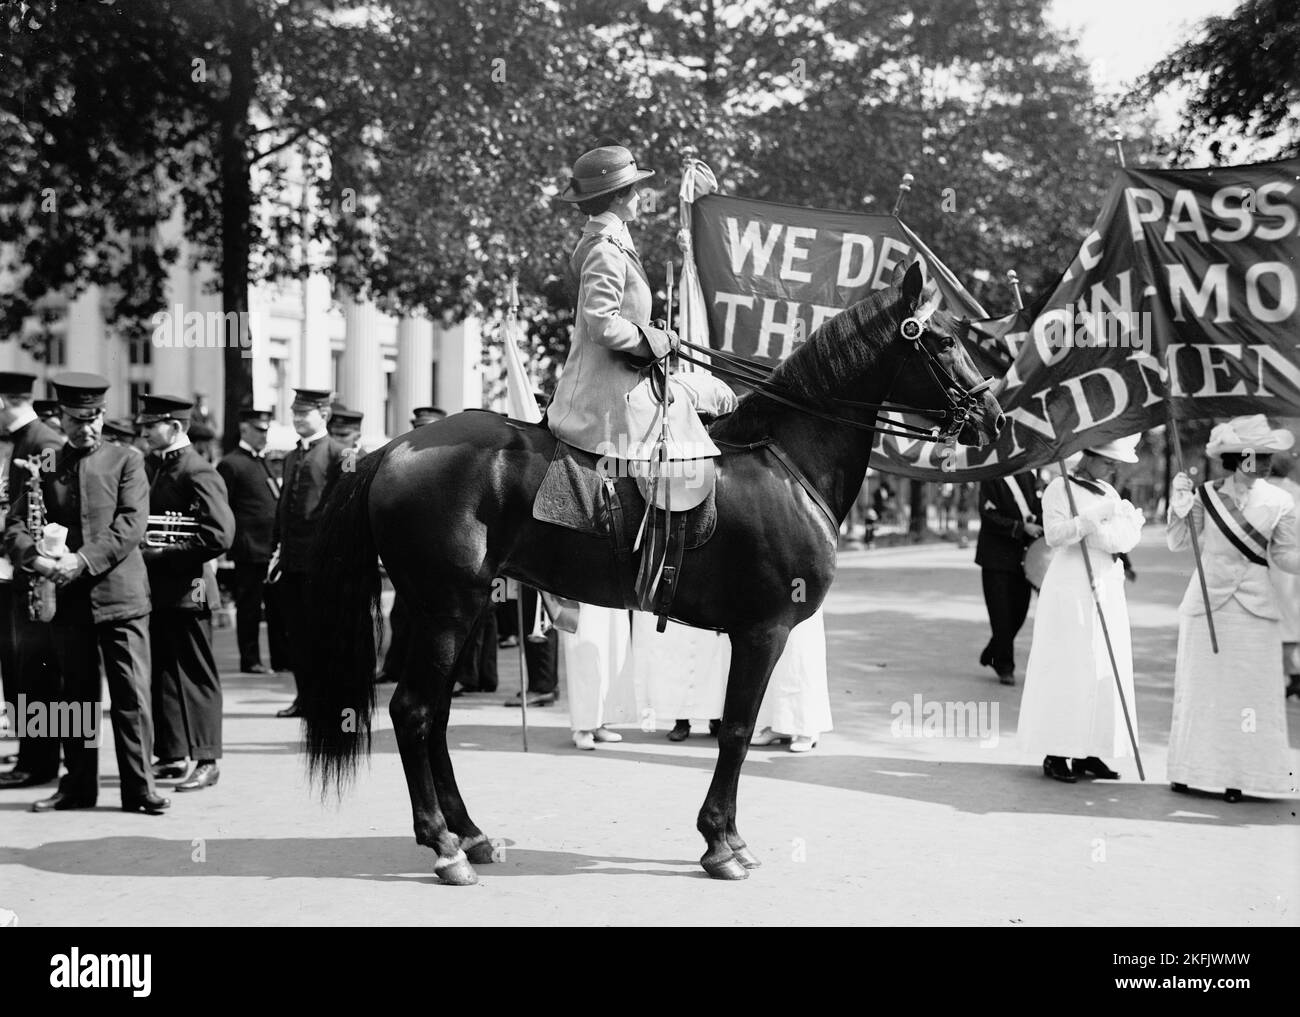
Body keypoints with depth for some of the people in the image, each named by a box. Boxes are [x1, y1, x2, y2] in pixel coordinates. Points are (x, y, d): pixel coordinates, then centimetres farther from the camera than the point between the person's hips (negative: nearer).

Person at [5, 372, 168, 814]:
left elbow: (131, 524, -8)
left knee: (132, 695, -3)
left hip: (120, 594, -2)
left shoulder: (126, 462, 4)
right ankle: (77, 785, 20)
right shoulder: (45, 467, 11)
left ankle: (139, 788, 4)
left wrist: (84, 560, -18)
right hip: (67, 598, 3)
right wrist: (35, 557, -16)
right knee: (76, 695, 10)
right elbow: (15, 525, 5)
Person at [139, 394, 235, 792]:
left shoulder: (198, 473, -13)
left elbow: (220, 534, -21)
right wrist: (144, 548, 0)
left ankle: (207, 761, 5)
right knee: (161, 673, 13)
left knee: (196, 676, -1)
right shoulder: (151, 466, 13)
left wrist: (165, 552, -17)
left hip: (185, 591, -8)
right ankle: (171, 755, 22)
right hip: (155, 590, 8)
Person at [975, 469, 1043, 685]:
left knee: (1019, 609, 7)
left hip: (1021, 556, 6)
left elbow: (1038, 506, 14)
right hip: (996, 557, -6)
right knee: (1001, 613, -2)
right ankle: (1004, 667, 8)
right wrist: (1021, 527, -21)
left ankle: (991, 655, 26)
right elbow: (989, 516, -16)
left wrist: (1039, 526, -5)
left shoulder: (1026, 475, 9)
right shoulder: (990, 478, -9)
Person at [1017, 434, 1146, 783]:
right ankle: (1056, 754, 0)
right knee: (1068, 668, -6)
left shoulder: (1109, 492, 15)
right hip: (1072, 587, -7)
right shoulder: (1060, 489, -6)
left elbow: (1125, 541, 6)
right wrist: (1095, 516, -24)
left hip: (1108, 590, 7)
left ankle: (1088, 751, 12)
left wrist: (1132, 520, -13)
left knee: (1106, 670, 6)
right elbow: (1054, 534, -20)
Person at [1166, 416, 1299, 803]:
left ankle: (1235, 776, 11)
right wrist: (1179, 507, -20)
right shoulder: (1205, 496, -7)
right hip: (1206, 605, -1)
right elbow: (1178, 542, -5)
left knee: (1248, 694, 2)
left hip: (1254, 610, 1)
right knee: (1199, 687, 7)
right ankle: (1188, 770, 19)